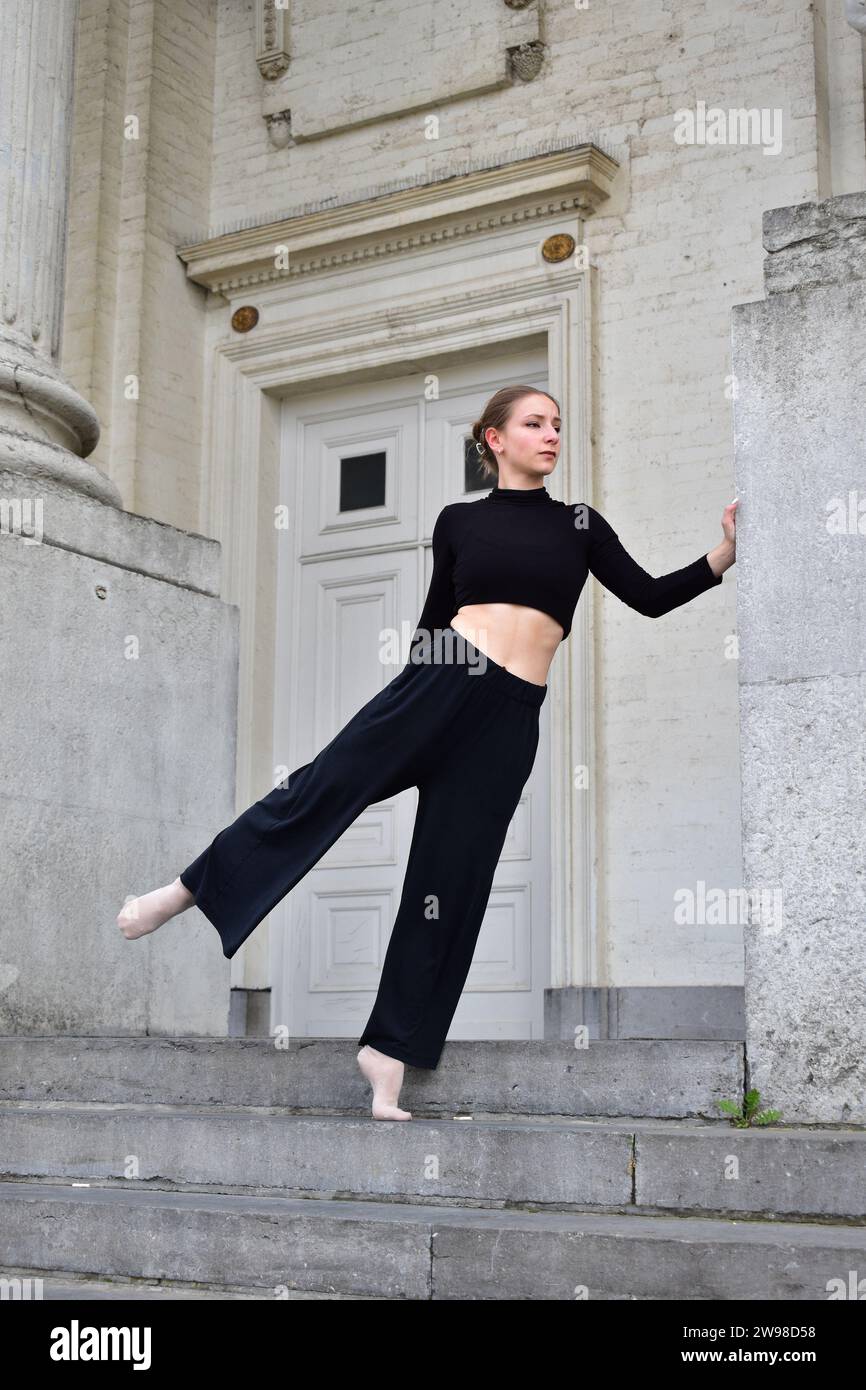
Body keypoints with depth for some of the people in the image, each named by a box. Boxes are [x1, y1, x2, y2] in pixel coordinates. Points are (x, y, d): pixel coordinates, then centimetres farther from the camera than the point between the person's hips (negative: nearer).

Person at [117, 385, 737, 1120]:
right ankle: (184, 891, 6)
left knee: (450, 883, 3)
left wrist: (726, 551, -7)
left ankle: (388, 1050, 11)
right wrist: (414, 691, 17)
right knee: (322, 789, -12)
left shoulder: (580, 522, 12)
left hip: (510, 719, 1)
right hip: (440, 685, -1)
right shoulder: (459, 520, 10)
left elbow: (650, 597, 5)